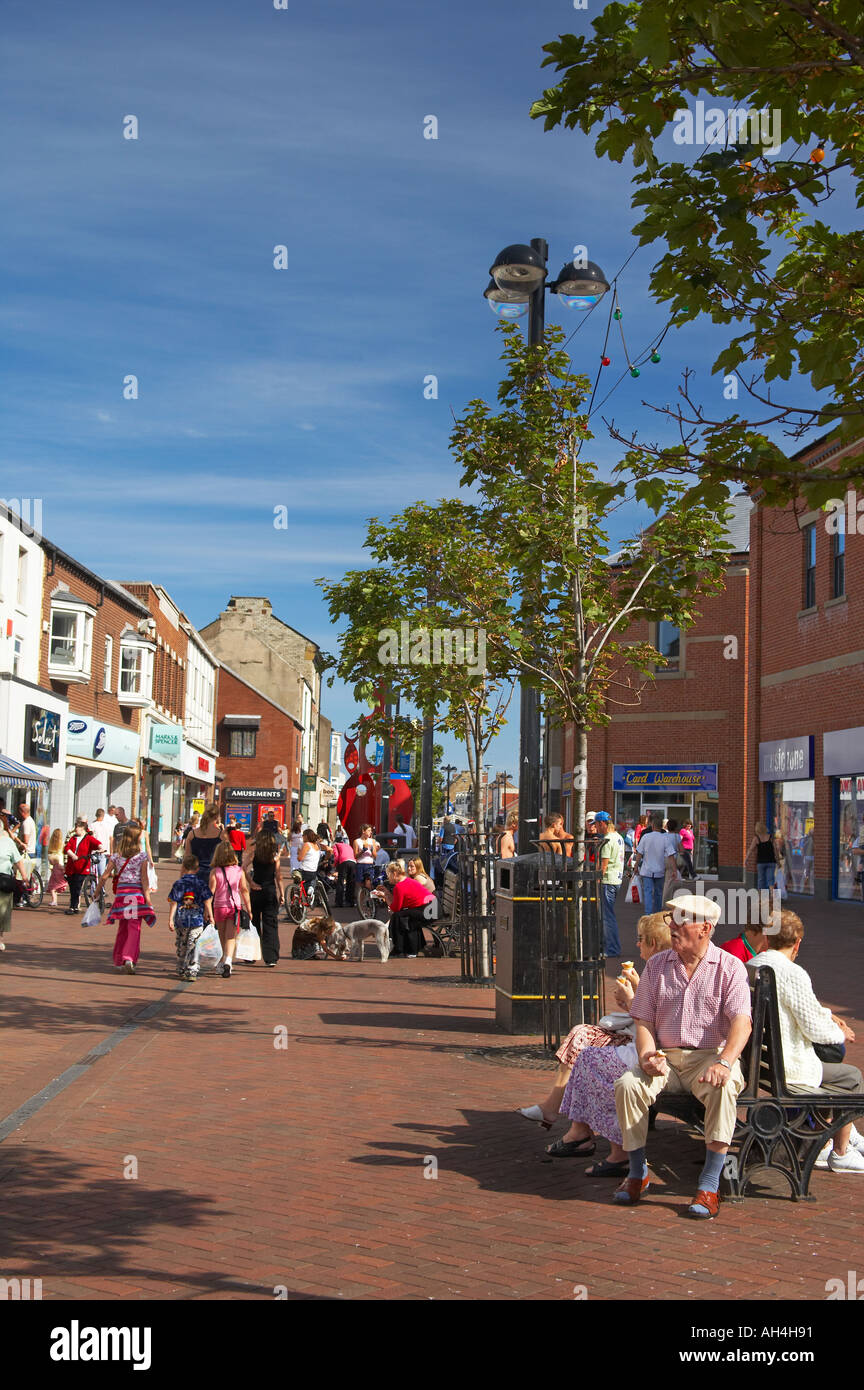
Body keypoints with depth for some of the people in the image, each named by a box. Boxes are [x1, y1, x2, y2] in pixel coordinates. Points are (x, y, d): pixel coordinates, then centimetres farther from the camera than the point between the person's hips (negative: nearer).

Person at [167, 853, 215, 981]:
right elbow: (207, 902, 0)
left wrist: (170, 919, 1)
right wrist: (210, 916, 12)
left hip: (180, 921, 1)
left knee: (181, 947, 14)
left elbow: (173, 903, -2)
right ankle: (192, 972, -5)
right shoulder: (201, 884, -1)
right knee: (193, 947, 1)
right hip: (197, 920, -1)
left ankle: (182, 971, 23)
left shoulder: (177, 884, 0)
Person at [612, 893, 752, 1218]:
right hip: (665, 1056, 3)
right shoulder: (657, 965, 11)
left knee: (722, 1089, -36)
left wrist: (724, 1063, -30)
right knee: (627, 1085, -25)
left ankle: (710, 1185, -26)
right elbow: (643, 1020, 10)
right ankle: (637, 1173, -6)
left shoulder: (730, 967, -1)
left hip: (710, 1054, -3)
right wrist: (646, 1054, -11)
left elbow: (741, 1021, -13)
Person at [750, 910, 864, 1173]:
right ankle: (840, 1153, 25)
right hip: (787, 1070, -8)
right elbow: (815, 1029, -16)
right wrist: (841, 1034, 4)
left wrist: (826, 1014, 22)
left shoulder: (748, 968, 4)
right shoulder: (793, 973, -21)